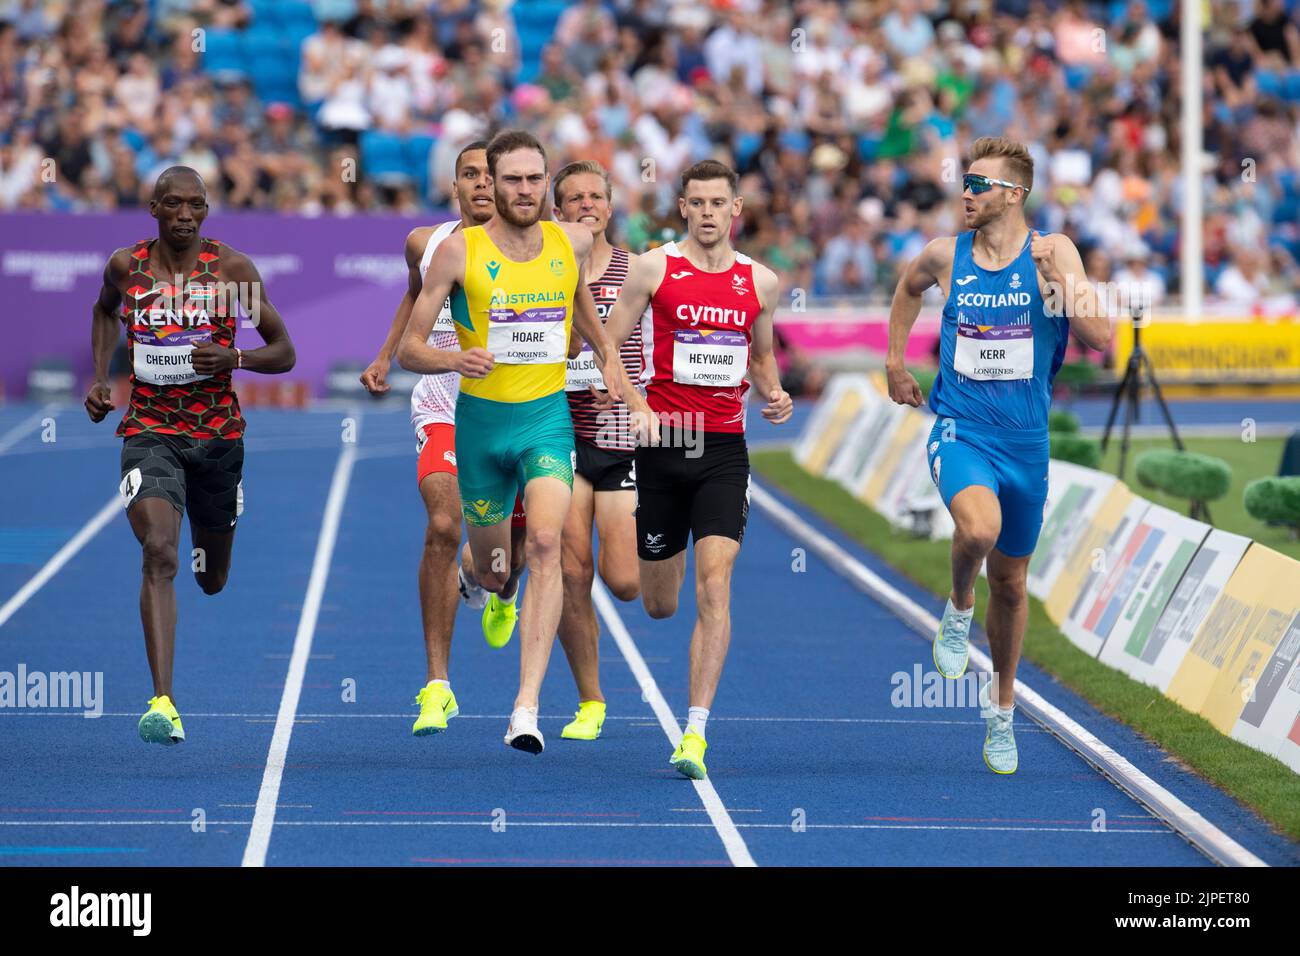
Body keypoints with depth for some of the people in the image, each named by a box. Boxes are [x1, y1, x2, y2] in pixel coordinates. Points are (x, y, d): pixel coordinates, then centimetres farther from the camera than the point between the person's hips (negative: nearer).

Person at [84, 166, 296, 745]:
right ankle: (163, 703, -30)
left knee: (212, 580, 18)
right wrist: (100, 378, 9)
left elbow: (285, 352, -3)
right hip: (149, 432, -1)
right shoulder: (126, 267, -2)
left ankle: (207, 550, 60)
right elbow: (105, 311, 22)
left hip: (218, 434, 1)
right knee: (160, 554, -24)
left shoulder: (233, 269, -7)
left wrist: (233, 358, -23)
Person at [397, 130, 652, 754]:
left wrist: (614, 368, 19)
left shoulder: (572, 241, 0)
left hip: (548, 416, 1)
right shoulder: (458, 251, -9)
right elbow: (408, 349, -7)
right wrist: (456, 359, -27)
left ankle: (527, 707, -28)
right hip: (481, 420, -1)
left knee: (546, 543, -23)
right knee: (492, 572, 11)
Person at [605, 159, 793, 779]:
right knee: (660, 605, 8)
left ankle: (696, 733, -15)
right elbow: (608, 345, 1)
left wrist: (774, 394, 3)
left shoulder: (761, 281, 7)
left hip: (724, 449, 1)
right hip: (661, 446, -1)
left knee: (714, 586, -15)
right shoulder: (652, 269, -2)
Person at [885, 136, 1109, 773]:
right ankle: (958, 607, 0)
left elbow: (1101, 339, -11)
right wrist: (895, 362, 20)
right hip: (960, 429, -1)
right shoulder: (946, 255, -1)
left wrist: (1058, 283, -24)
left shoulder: (1053, 254, -6)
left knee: (1010, 583, 13)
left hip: (1025, 440, 1)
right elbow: (908, 287, 23)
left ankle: (1002, 707, 34)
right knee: (978, 527, -33)